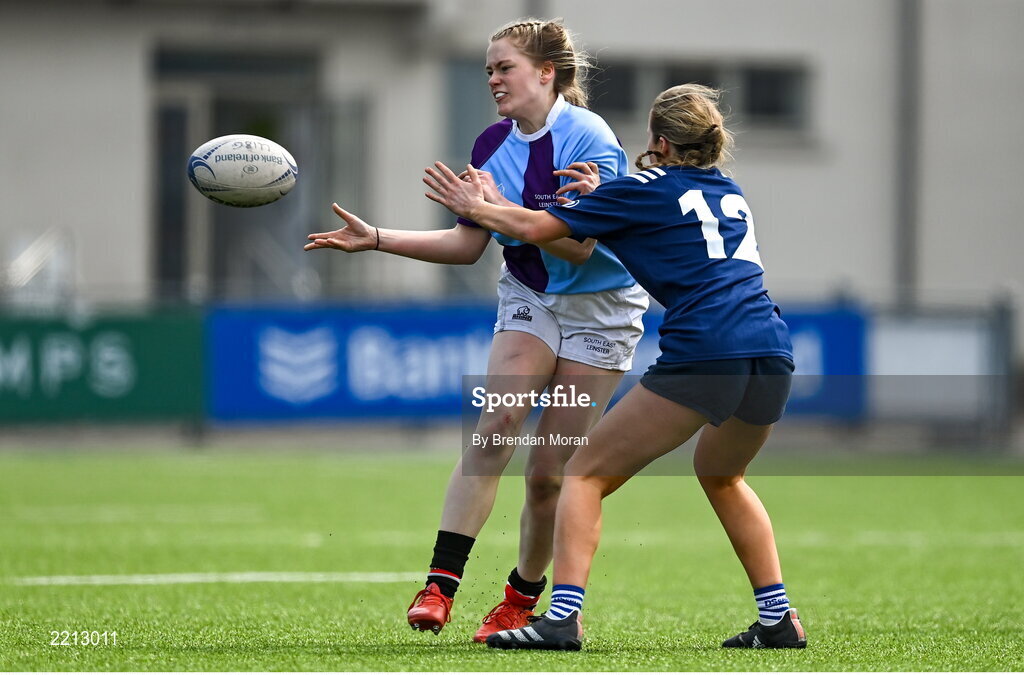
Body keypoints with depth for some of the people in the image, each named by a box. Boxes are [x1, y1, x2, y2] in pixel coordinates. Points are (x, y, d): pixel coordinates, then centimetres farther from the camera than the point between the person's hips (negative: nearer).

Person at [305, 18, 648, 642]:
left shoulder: (587, 138, -20)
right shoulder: (494, 145, 0)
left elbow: (578, 245, -26)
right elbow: (468, 246, 7)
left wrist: (499, 205, -32)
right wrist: (376, 238, 0)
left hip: (598, 309, -5)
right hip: (529, 298, 5)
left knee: (551, 469, -2)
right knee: (495, 425, -18)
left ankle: (524, 596, 17)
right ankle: (442, 582, -24)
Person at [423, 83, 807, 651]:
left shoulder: (649, 188, 6)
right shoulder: (730, 194, 24)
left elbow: (537, 228, 9)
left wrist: (474, 206, 24)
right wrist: (602, 197, 33)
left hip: (702, 356, -7)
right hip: (772, 356, 7)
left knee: (586, 475, 3)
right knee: (719, 474, 33)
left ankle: (563, 617, -12)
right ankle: (778, 619, 25)